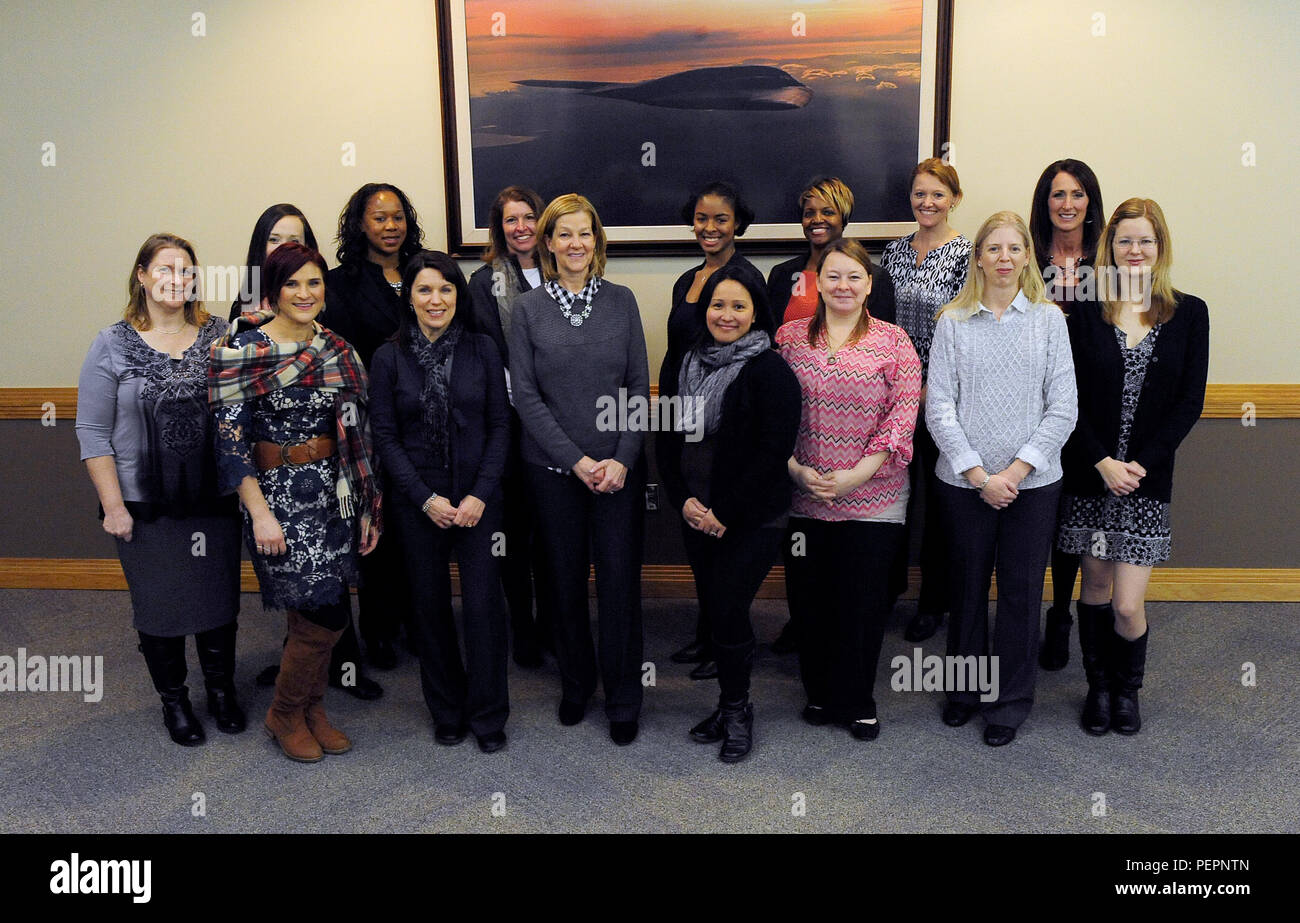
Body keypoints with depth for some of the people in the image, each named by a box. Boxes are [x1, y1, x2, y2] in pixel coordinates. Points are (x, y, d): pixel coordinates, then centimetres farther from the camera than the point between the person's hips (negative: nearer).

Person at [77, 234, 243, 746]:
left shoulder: (219, 336, 1)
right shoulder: (113, 345, -4)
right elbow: (93, 434, -4)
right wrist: (113, 505, -8)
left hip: (214, 499, 2)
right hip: (145, 507, -1)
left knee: (219, 594, 13)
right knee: (158, 605, 11)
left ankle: (221, 690, 34)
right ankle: (173, 700, 31)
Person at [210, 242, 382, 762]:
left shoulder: (336, 350, 8)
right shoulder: (242, 350, -8)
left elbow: (355, 434, 11)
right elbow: (231, 436, -11)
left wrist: (366, 506, 9)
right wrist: (260, 512, -16)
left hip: (332, 494, 5)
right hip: (278, 495, -5)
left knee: (316, 614, 12)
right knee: (327, 616, -5)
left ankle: (312, 710, 32)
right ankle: (285, 714, 18)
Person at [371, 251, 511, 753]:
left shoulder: (482, 349, 0)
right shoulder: (388, 358, 0)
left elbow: (500, 426, 0)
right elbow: (385, 436, -1)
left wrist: (480, 494, -9)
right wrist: (426, 499, -9)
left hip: (477, 497, 0)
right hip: (416, 500, 1)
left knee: (484, 603, -3)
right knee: (430, 606, 9)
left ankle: (487, 714, 15)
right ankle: (447, 711, 26)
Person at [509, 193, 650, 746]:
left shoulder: (621, 301, 5)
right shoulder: (528, 308, 2)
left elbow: (639, 387, 3)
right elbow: (525, 395, -3)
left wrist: (622, 459, -9)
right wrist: (576, 460, -10)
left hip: (618, 467, 0)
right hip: (554, 468, 0)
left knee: (620, 578, 0)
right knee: (566, 577, 9)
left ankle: (624, 699, 14)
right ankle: (575, 685, 28)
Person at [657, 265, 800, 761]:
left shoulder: (771, 372, -9)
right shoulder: (685, 367, 9)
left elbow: (773, 453, -14)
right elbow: (666, 439, 11)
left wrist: (724, 512, -14)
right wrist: (684, 500, -3)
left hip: (751, 520, -5)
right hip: (696, 516, 6)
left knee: (727, 612, -7)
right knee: (712, 610, 10)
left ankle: (736, 709, 15)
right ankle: (730, 703, 28)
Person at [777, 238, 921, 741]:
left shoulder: (893, 341, 1)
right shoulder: (789, 337, 6)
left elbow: (903, 416, -6)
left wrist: (857, 474, -15)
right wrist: (793, 468, -9)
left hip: (871, 497, -2)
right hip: (801, 494, 2)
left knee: (864, 600, 5)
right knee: (808, 597, 9)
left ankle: (857, 701, 24)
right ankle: (820, 693, 29)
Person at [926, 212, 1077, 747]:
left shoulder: (1049, 320, 2)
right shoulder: (953, 322, 1)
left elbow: (1063, 408, -2)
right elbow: (939, 408, -4)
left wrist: (1017, 469, -11)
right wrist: (979, 474, -11)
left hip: (1033, 481, 0)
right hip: (964, 482, 0)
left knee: (1021, 589, 8)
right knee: (967, 586, 12)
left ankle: (1011, 698, 24)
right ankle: (964, 686, 31)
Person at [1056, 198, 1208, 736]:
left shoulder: (1189, 313, 2)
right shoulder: (1085, 312, 0)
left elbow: (1190, 402, 0)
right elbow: (1069, 399, -3)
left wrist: (1141, 463, -10)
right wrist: (1103, 463, -12)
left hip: (1148, 475, 0)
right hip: (1090, 474, 0)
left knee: (1128, 604, -3)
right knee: (1096, 587, 11)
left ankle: (1128, 688, 25)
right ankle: (1099, 687, 30)